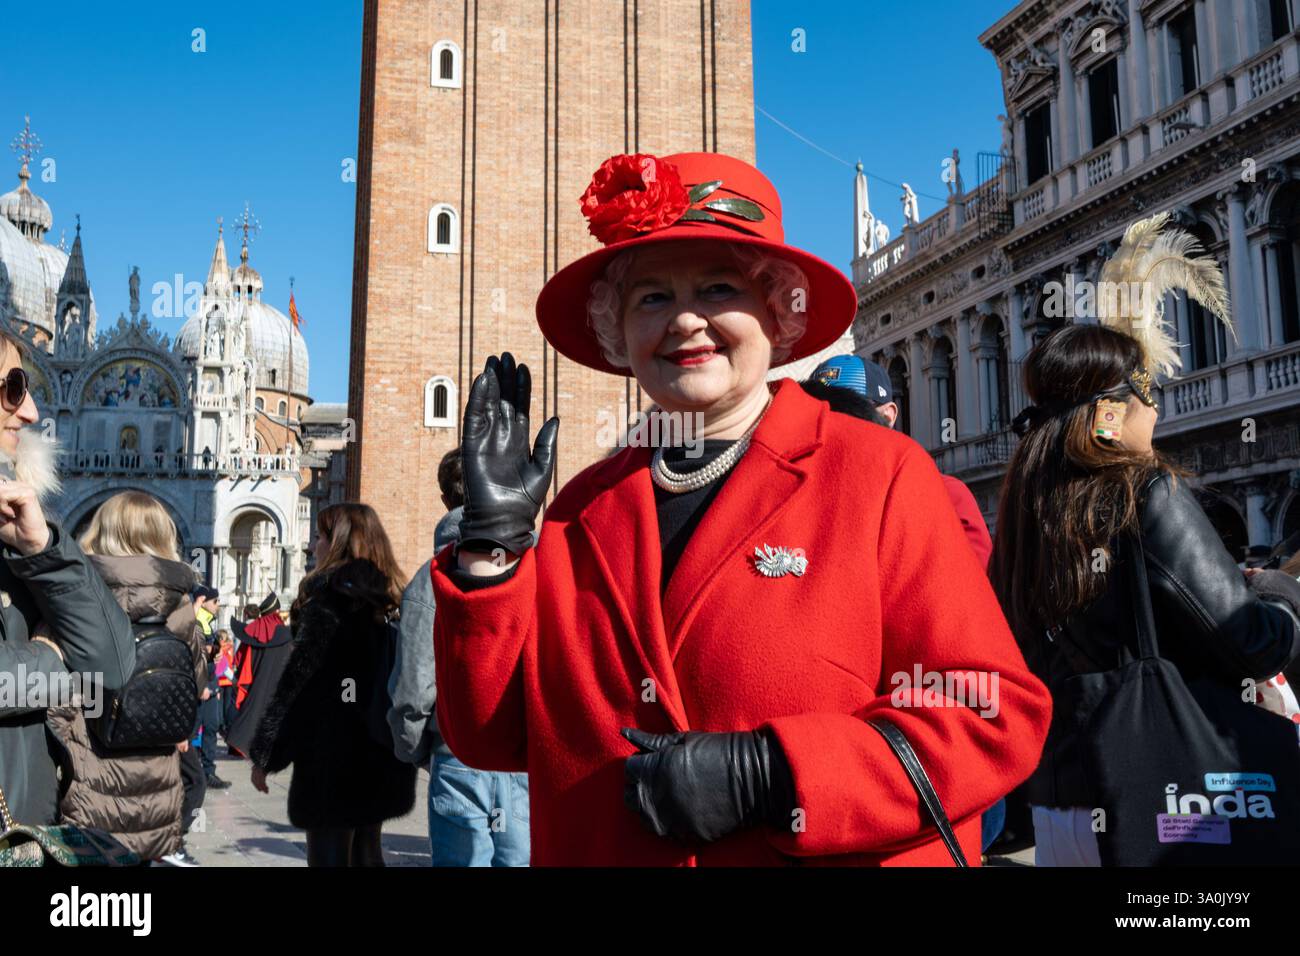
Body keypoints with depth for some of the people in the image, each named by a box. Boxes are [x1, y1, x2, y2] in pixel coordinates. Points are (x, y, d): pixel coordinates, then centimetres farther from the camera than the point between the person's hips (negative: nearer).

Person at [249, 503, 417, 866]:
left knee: (328, 855, -1)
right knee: (365, 852, 18)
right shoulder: (390, 597, 8)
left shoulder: (329, 595, -12)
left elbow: (297, 678, -14)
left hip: (333, 753, -7)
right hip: (381, 753, 7)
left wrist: (263, 753, -9)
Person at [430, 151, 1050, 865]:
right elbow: (491, 738, 0)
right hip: (598, 851, 4)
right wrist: (492, 540, -11)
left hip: (826, 851, -3)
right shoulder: (585, 509, 0)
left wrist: (769, 775, -23)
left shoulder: (879, 476, -10)